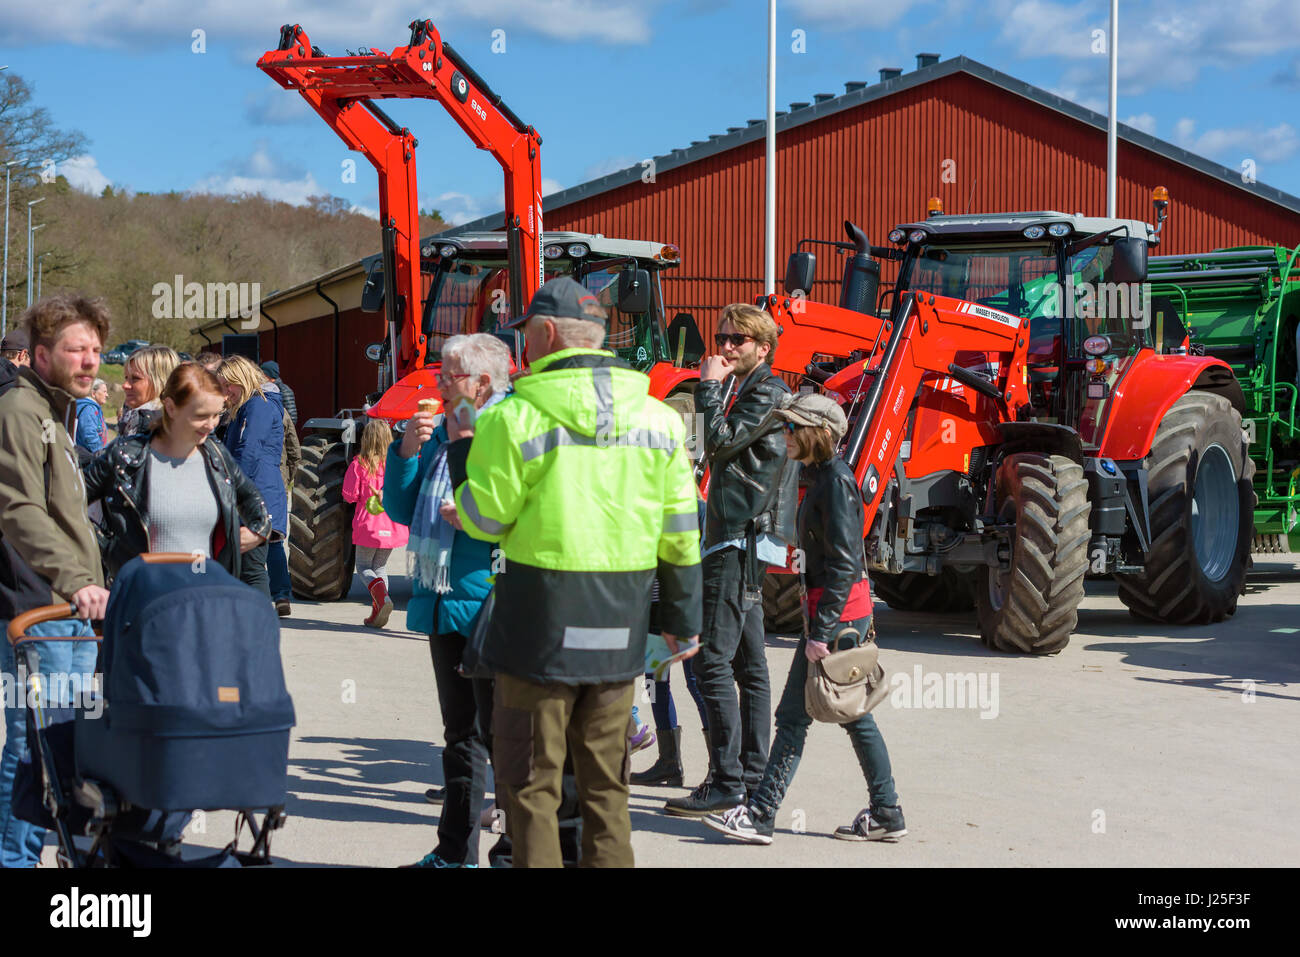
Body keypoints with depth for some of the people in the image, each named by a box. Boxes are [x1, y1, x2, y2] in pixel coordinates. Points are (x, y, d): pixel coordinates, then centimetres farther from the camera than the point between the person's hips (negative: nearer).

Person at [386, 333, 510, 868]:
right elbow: (402, 509, 14)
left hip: (489, 604, -9)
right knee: (460, 735, 17)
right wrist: (406, 452, 1)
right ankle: (455, 852, 26)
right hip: (445, 604, 9)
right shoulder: (441, 433, 14)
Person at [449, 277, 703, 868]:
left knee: (530, 781, 5)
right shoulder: (659, 419, 4)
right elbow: (680, 531, 8)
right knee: (605, 784, 14)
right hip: (619, 632, 5)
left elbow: (482, 521, -5)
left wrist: (462, 450, 11)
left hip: (542, 628, -4)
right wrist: (682, 615, 18)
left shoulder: (516, 417, -11)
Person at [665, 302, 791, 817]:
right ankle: (752, 776, 14)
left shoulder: (767, 393, -9)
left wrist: (710, 385, -12)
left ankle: (727, 781, -13)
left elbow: (720, 442, -20)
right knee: (748, 664, 10)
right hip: (739, 543, 11)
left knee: (714, 662, -13)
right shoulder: (751, 392, 21)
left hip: (740, 543, -11)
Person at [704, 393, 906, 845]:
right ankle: (885, 813, 18)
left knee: (793, 717, -5)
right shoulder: (823, 477, 14)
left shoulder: (836, 481, -16)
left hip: (837, 608, -10)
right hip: (847, 609, 10)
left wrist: (821, 632, -23)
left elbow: (843, 563, -22)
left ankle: (760, 815, -1)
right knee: (854, 715, 13)